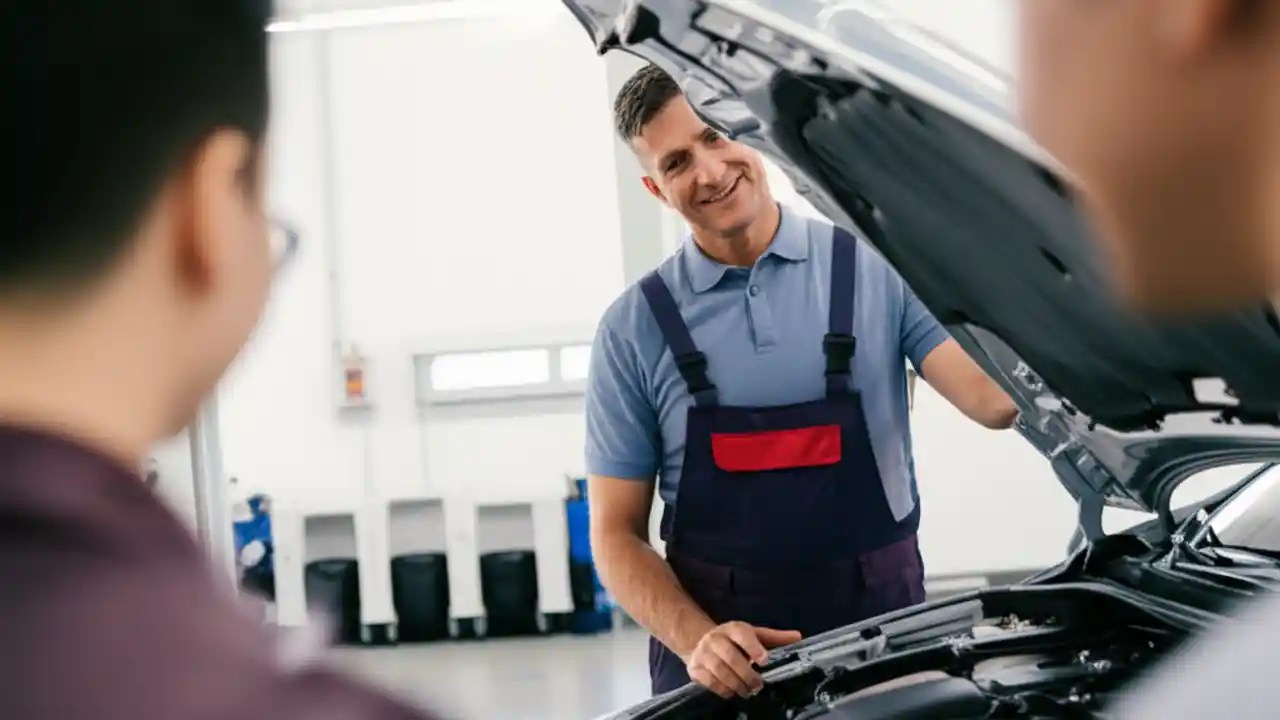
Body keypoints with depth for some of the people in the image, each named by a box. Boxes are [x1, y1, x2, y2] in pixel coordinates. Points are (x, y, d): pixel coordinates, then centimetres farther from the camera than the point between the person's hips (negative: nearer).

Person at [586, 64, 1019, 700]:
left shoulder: (876, 268, -1)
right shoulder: (635, 330, -1)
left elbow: (992, 398, -13)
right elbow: (616, 533, 0)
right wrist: (697, 639, -16)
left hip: (881, 627, 1)